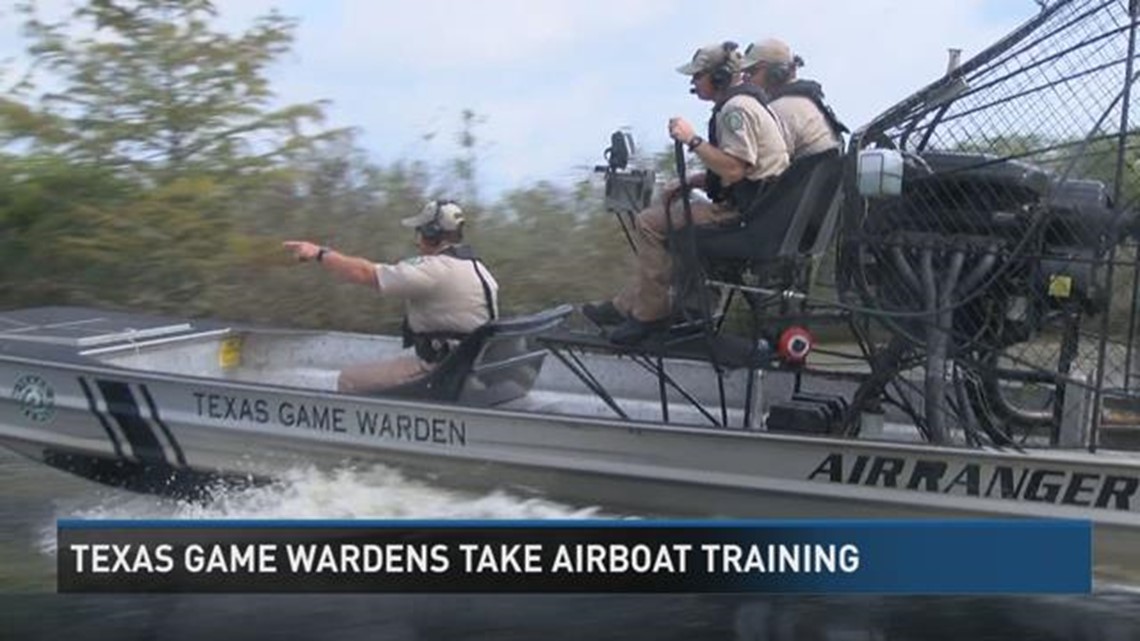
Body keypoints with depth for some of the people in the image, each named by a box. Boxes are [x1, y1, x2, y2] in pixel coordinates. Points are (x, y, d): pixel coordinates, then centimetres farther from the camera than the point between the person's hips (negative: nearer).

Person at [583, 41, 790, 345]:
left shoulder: (736, 108, -18)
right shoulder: (739, 103, 17)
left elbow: (734, 169, -27)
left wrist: (692, 140, -20)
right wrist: (687, 182, 14)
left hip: (745, 211, -11)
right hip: (749, 201, 11)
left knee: (650, 223, -10)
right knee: (660, 215, 17)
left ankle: (651, 313, -1)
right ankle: (627, 306, 16)